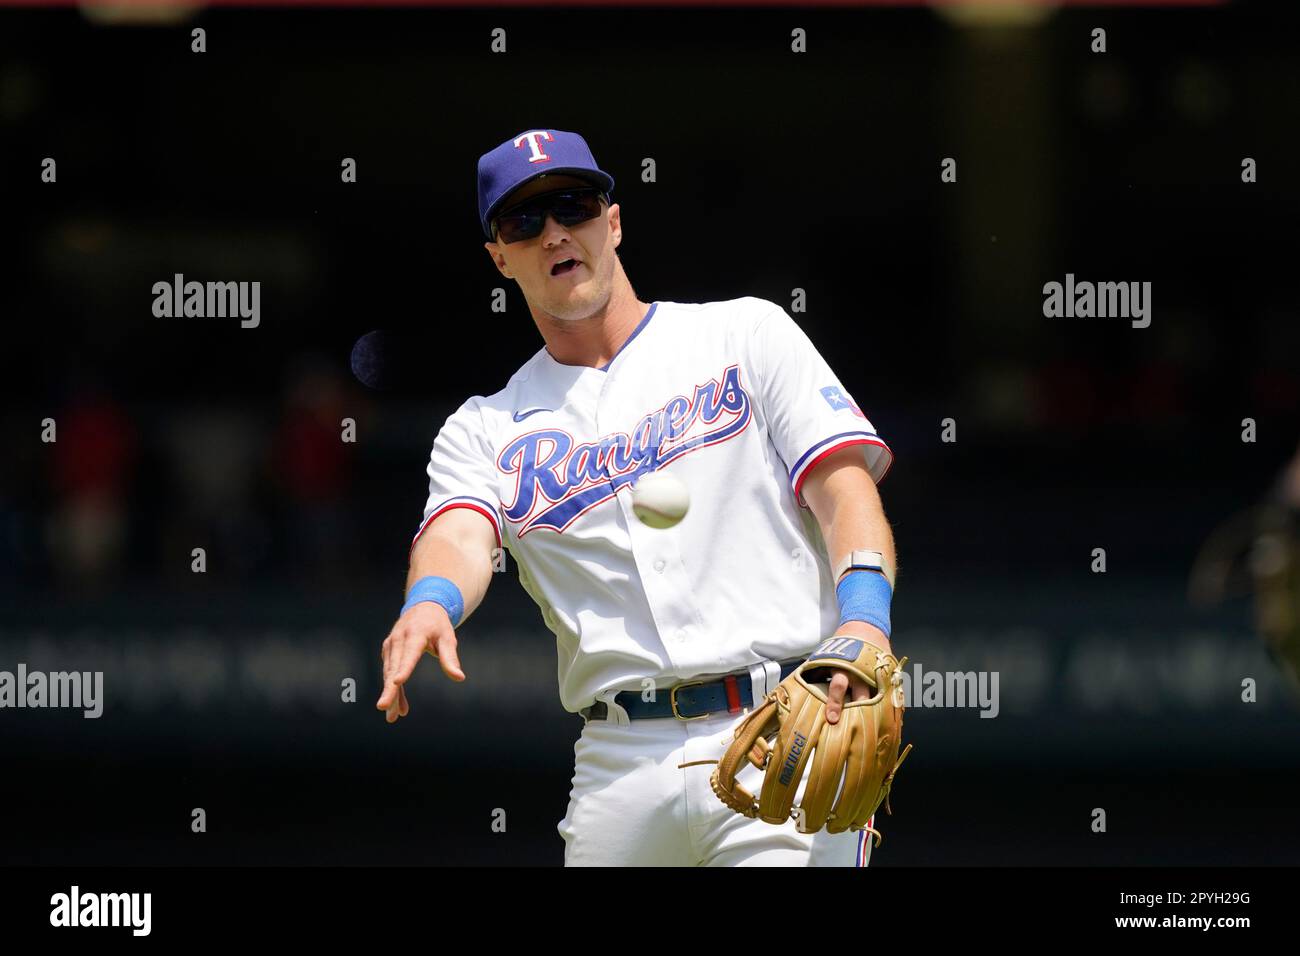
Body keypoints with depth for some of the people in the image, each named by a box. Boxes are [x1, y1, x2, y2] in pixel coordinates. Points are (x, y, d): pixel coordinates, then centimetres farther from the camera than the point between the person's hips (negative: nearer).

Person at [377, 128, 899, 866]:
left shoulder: (746, 334, 13)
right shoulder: (487, 428, 17)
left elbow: (845, 487, 1)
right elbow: (460, 536, -4)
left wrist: (865, 620, -20)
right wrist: (431, 604, -30)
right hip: (620, 762, 3)